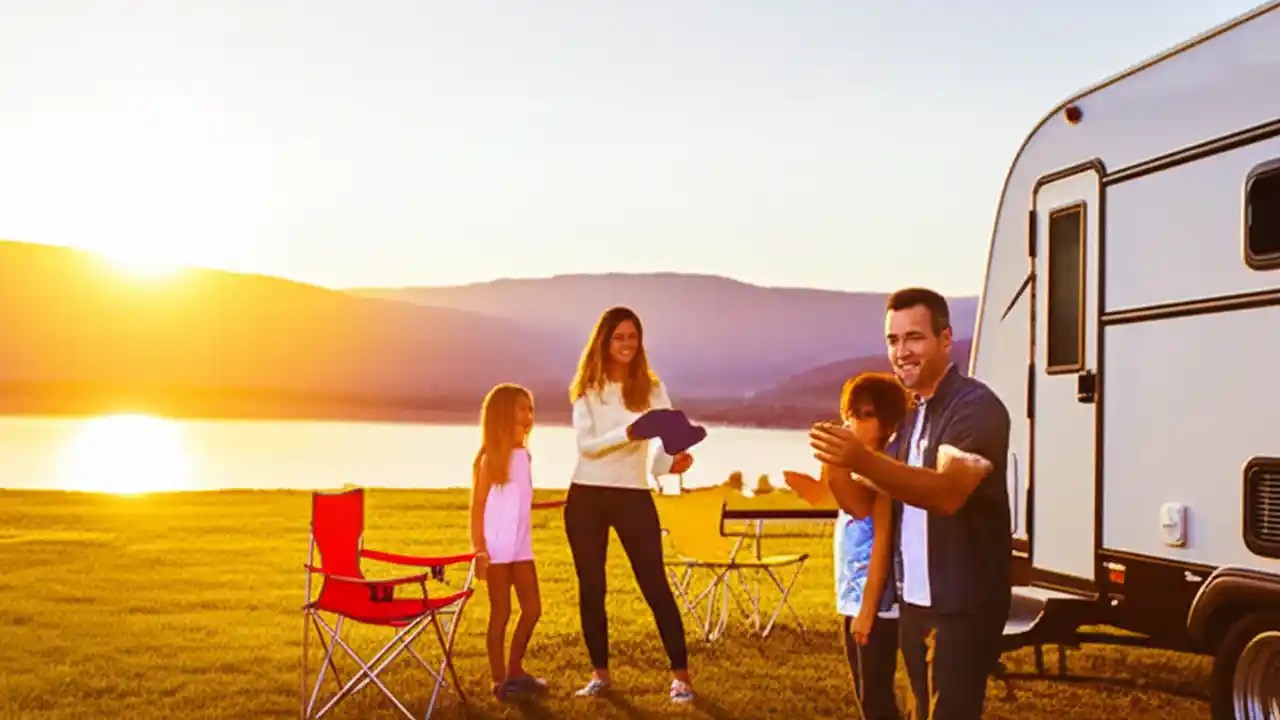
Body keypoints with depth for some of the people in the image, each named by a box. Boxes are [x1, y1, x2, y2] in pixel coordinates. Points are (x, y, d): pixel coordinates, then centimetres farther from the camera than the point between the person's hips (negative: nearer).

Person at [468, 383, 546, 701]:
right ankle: (500, 679, 11)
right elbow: (477, 506, -11)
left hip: (521, 547, 7)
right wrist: (479, 549, -17)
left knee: (532, 609, 10)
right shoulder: (490, 458, -8)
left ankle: (515, 671, 25)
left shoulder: (524, 455, 11)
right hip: (496, 549, -7)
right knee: (500, 612, 1)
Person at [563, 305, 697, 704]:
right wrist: (628, 433, -28)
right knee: (591, 588, 8)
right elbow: (585, 443, -12)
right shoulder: (587, 388, 0)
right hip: (586, 496, 1)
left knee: (655, 586, -2)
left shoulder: (651, 387, 3)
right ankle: (601, 672, 21)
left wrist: (672, 459, -32)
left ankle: (680, 674, 5)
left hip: (634, 496, 0)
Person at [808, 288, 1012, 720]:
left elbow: (947, 494, -32)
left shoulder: (976, 406, -16)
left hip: (962, 606, -9)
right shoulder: (911, 415, 12)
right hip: (915, 602, 9)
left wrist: (862, 461, -44)